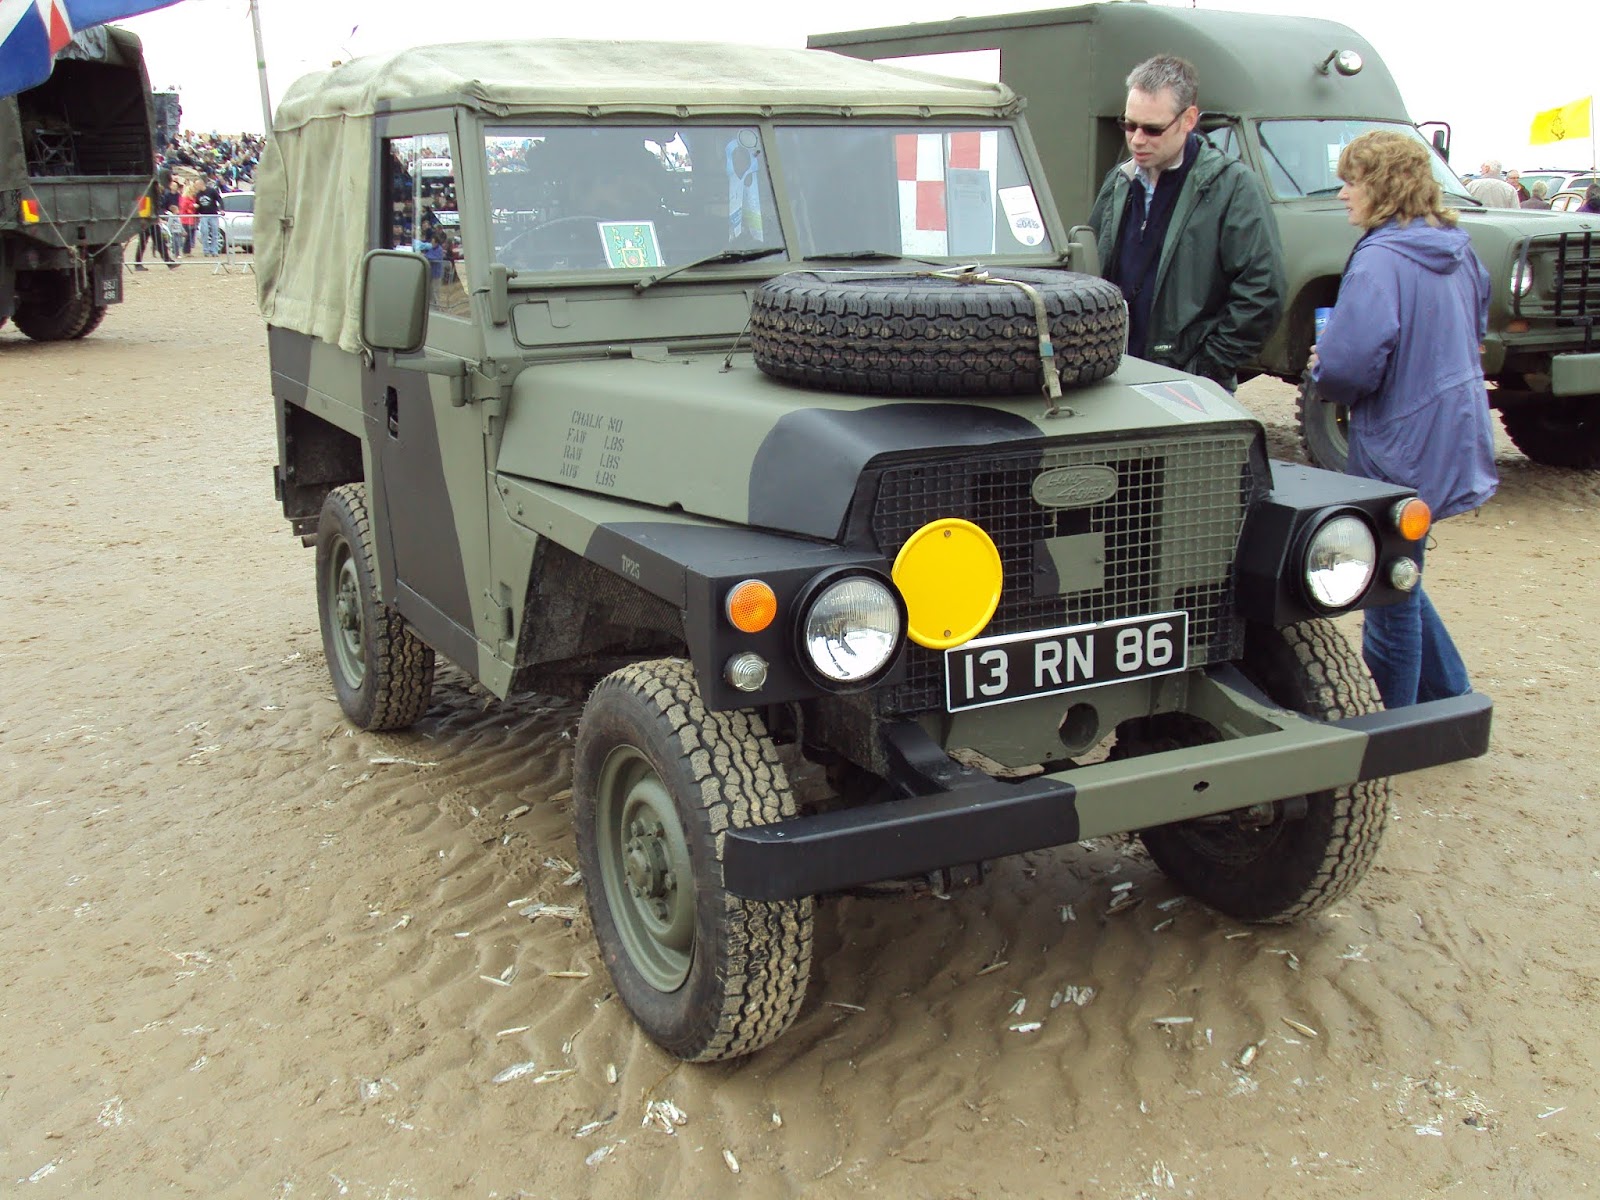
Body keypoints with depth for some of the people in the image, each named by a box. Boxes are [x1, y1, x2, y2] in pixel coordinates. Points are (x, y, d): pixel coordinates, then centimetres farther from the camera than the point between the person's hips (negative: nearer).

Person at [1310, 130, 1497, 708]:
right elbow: (1474, 329, 22)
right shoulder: (1458, 250, 7)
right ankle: (1451, 697, 31)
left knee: (1390, 595, 4)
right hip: (1456, 439, 9)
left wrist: (1321, 368, -7)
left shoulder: (1380, 260, -21)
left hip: (1403, 452, -9)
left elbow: (1349, 365, -29)